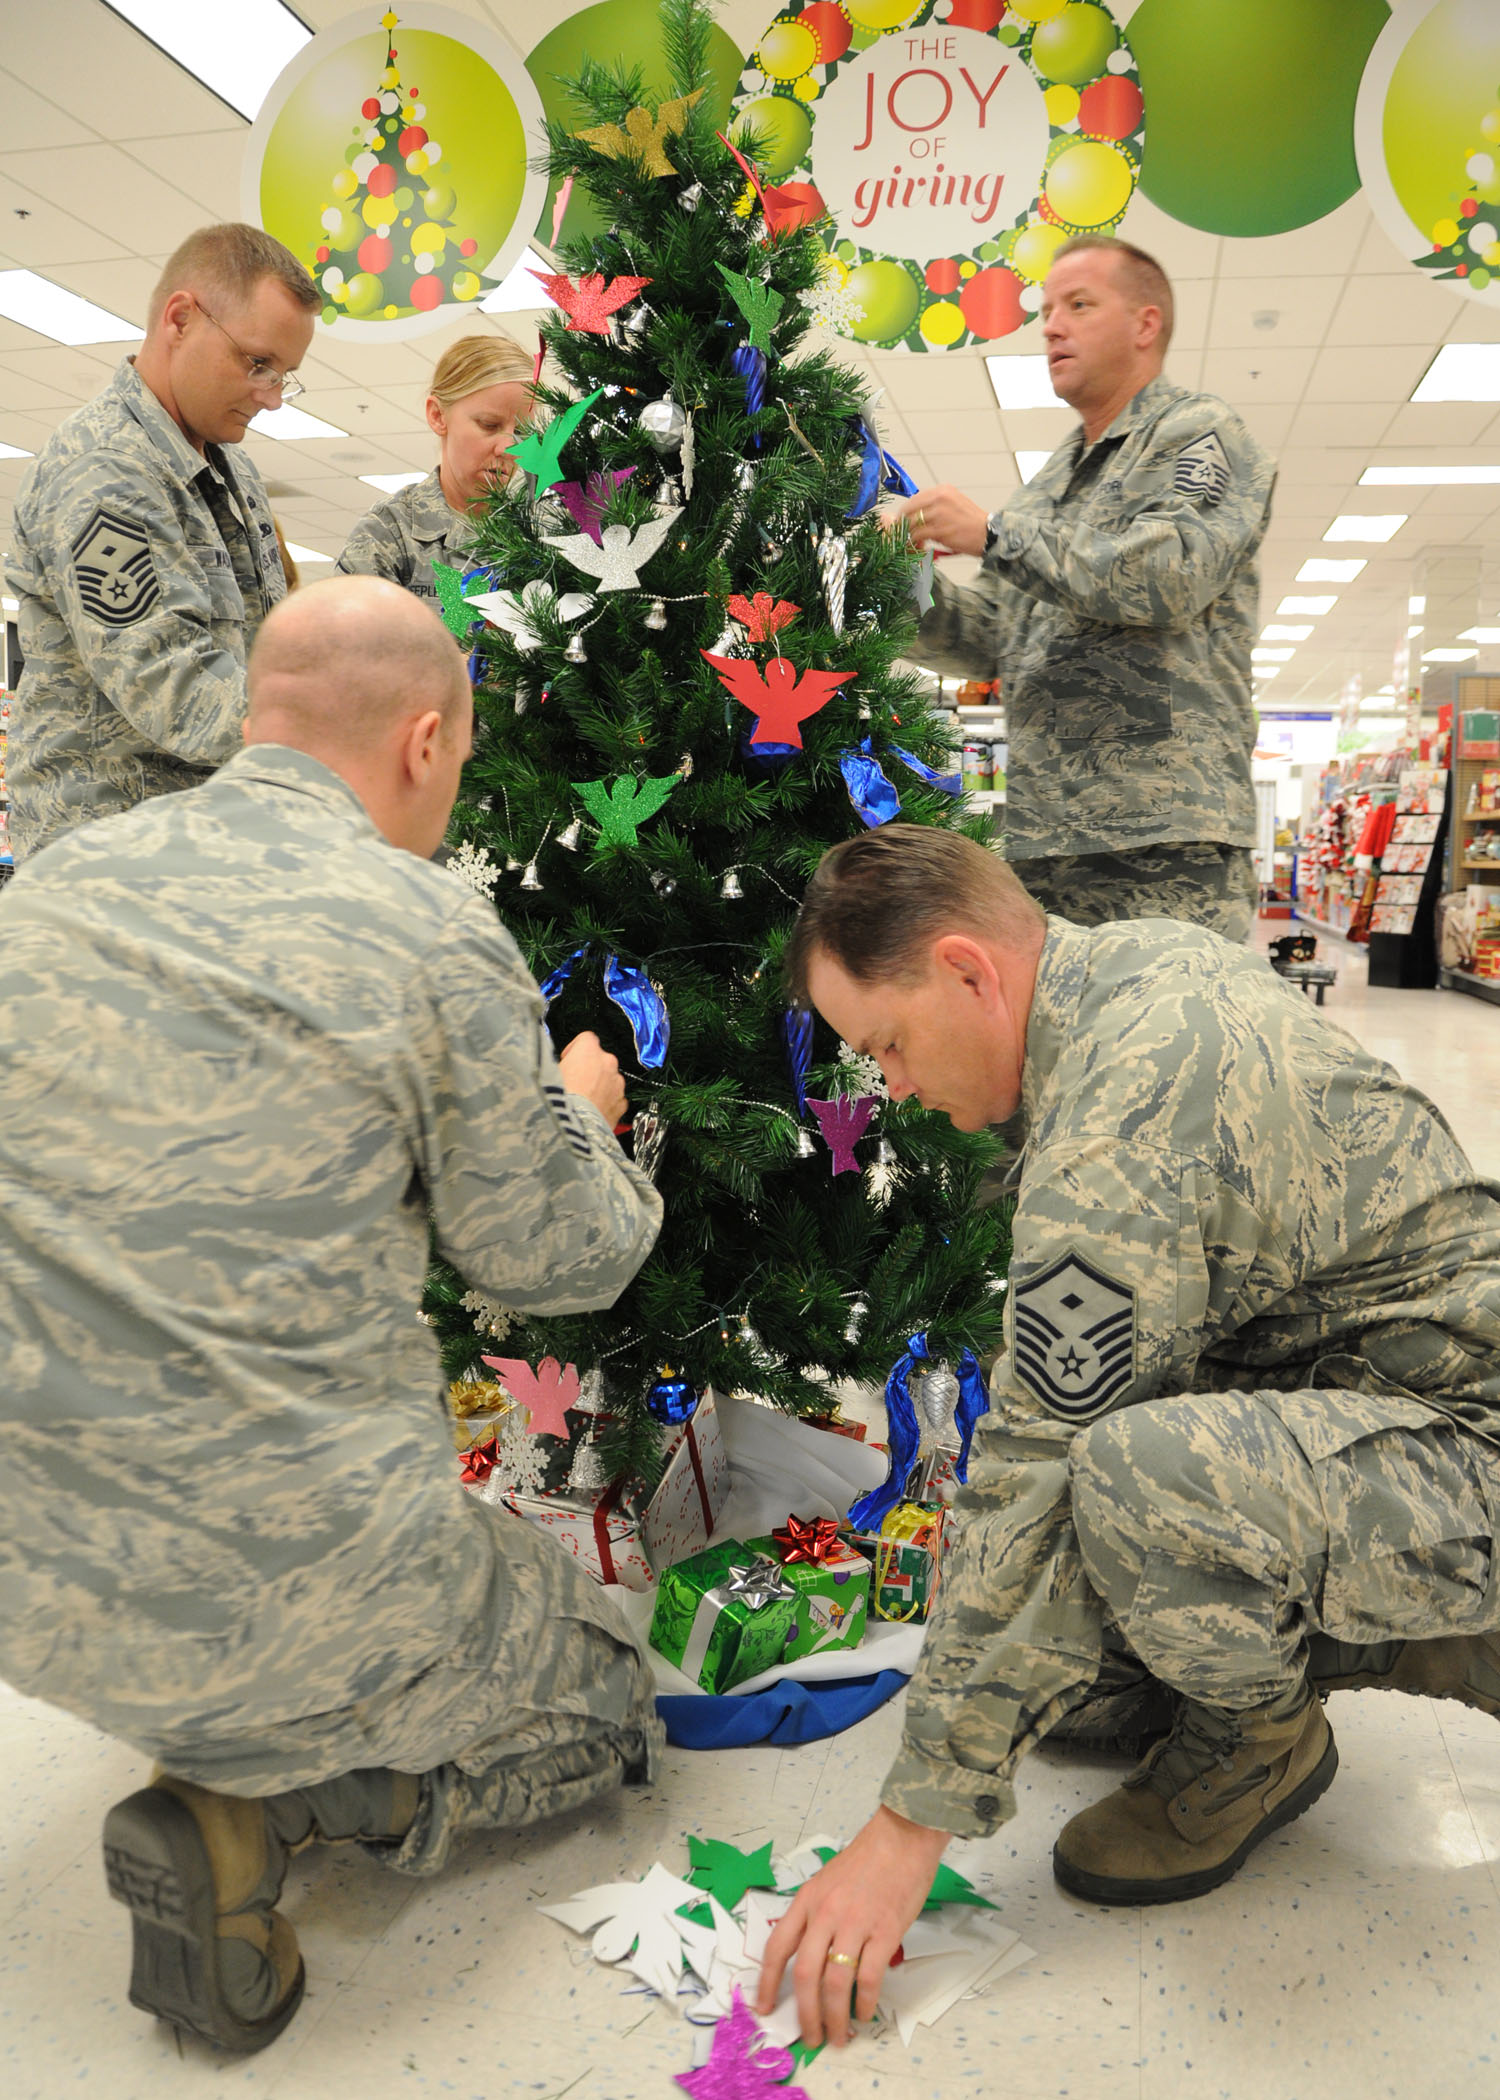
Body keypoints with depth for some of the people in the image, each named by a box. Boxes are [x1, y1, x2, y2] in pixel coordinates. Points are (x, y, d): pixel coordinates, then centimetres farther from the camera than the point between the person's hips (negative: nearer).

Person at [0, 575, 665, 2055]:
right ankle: (255, 1803, -1)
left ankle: (218, 1747, 12)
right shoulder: (438, 938, -14)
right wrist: (578, 1113, 17)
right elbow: (556, 1265, -4)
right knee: (598, 1688, 20)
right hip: (271, 1582, -7)